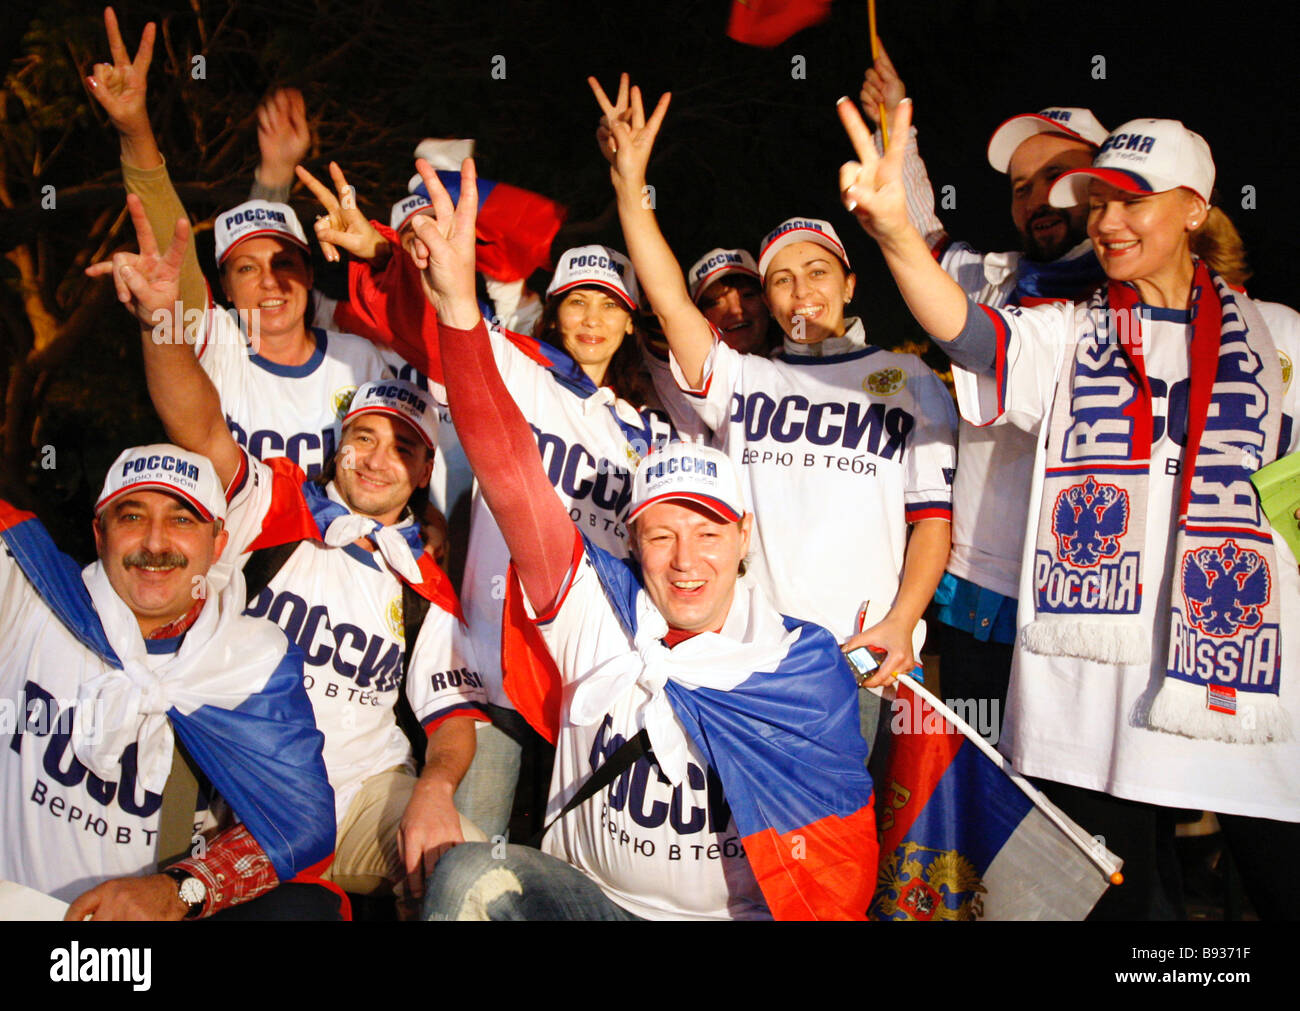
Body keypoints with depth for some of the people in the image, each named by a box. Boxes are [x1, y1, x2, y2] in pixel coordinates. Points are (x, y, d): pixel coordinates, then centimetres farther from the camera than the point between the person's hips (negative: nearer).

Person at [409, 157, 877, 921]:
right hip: (588, 898, 1)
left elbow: (841, 849, -2)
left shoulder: (804, 665, -8)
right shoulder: (598, 609, -6)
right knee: (474, 878, -26)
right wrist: (458, 308, -27)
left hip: (735, 911, 0)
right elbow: (511, 472, -17)